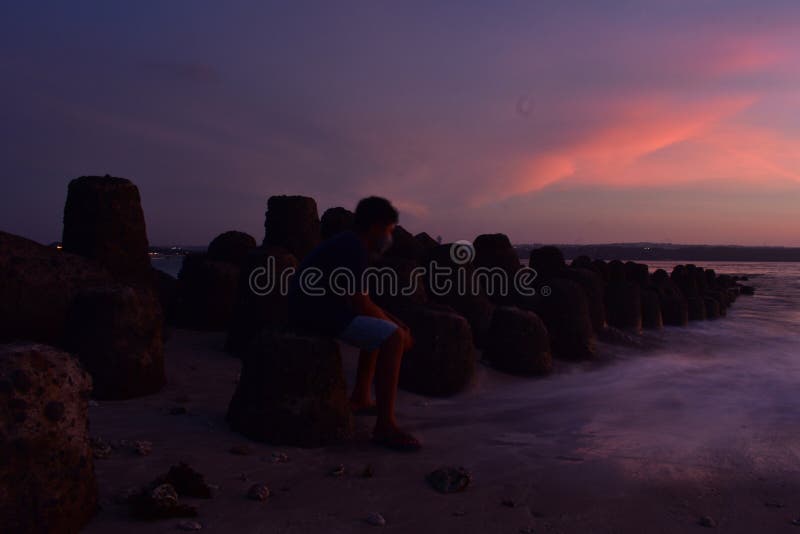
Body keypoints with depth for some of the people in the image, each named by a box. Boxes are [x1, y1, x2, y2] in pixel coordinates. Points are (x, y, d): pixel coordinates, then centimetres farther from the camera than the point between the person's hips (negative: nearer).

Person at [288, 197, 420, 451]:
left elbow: (360, 299, 21)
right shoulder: (353, 248, -15)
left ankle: (360, 398, 29)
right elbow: (360, 304, -18)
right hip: (320, 313, -11)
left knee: (381, 329, 26)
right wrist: (399, 330, -6)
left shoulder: (349, 244, 16)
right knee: (393, 337, -18)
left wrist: (393, 321, 14)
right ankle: (385, 426, -19)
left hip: (319, 309, 11)